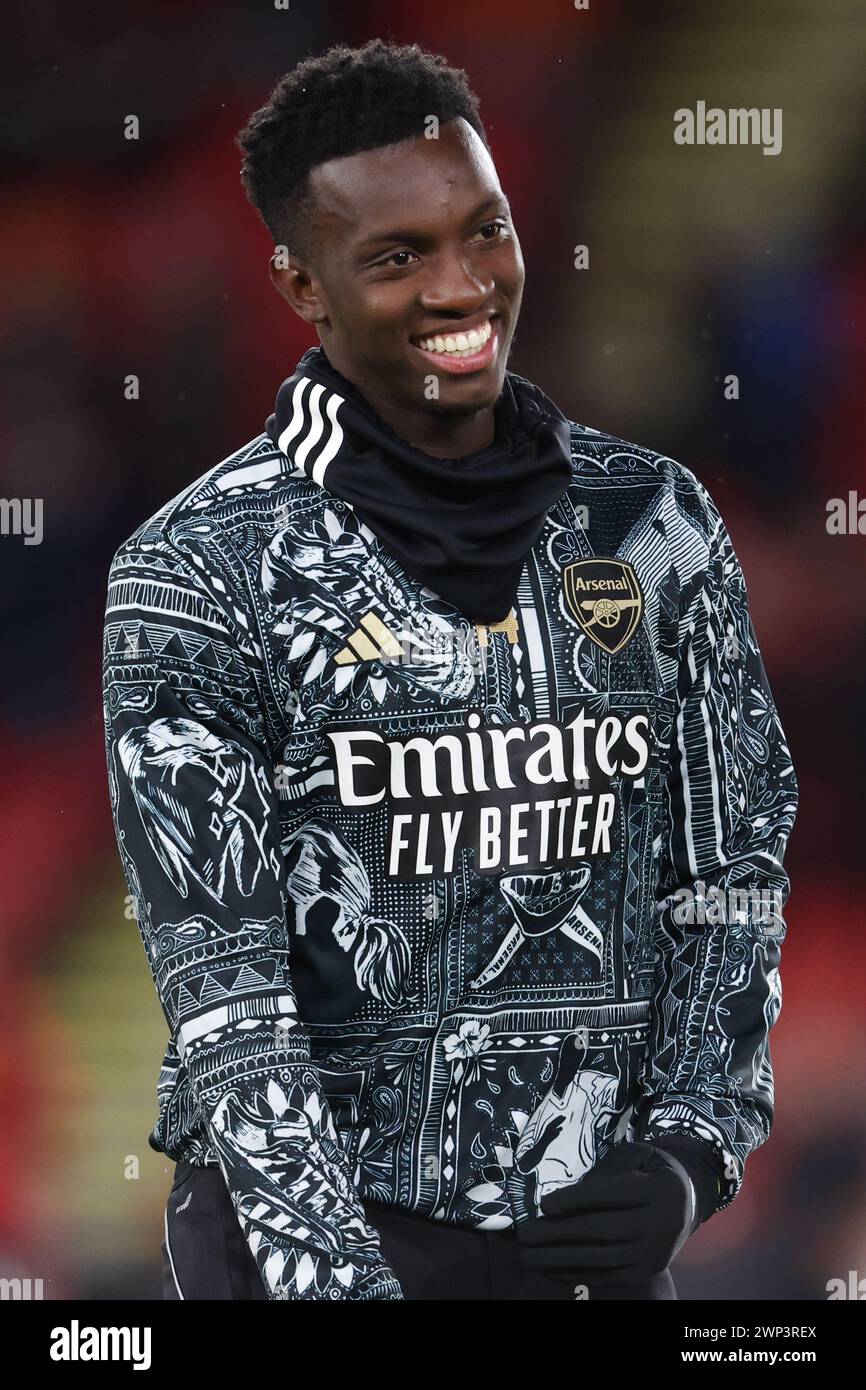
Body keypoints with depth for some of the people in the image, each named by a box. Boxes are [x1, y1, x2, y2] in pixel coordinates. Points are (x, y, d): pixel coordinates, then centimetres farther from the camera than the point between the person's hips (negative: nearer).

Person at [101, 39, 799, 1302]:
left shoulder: (655, 524, 3)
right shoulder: (202, 574, -8)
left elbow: (733, 870, 9)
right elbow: (219, 974, -12)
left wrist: (690, 1150, -5)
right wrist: (337, 1276, -20)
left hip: (592, 1231, 3)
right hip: (303, 1230, -3)